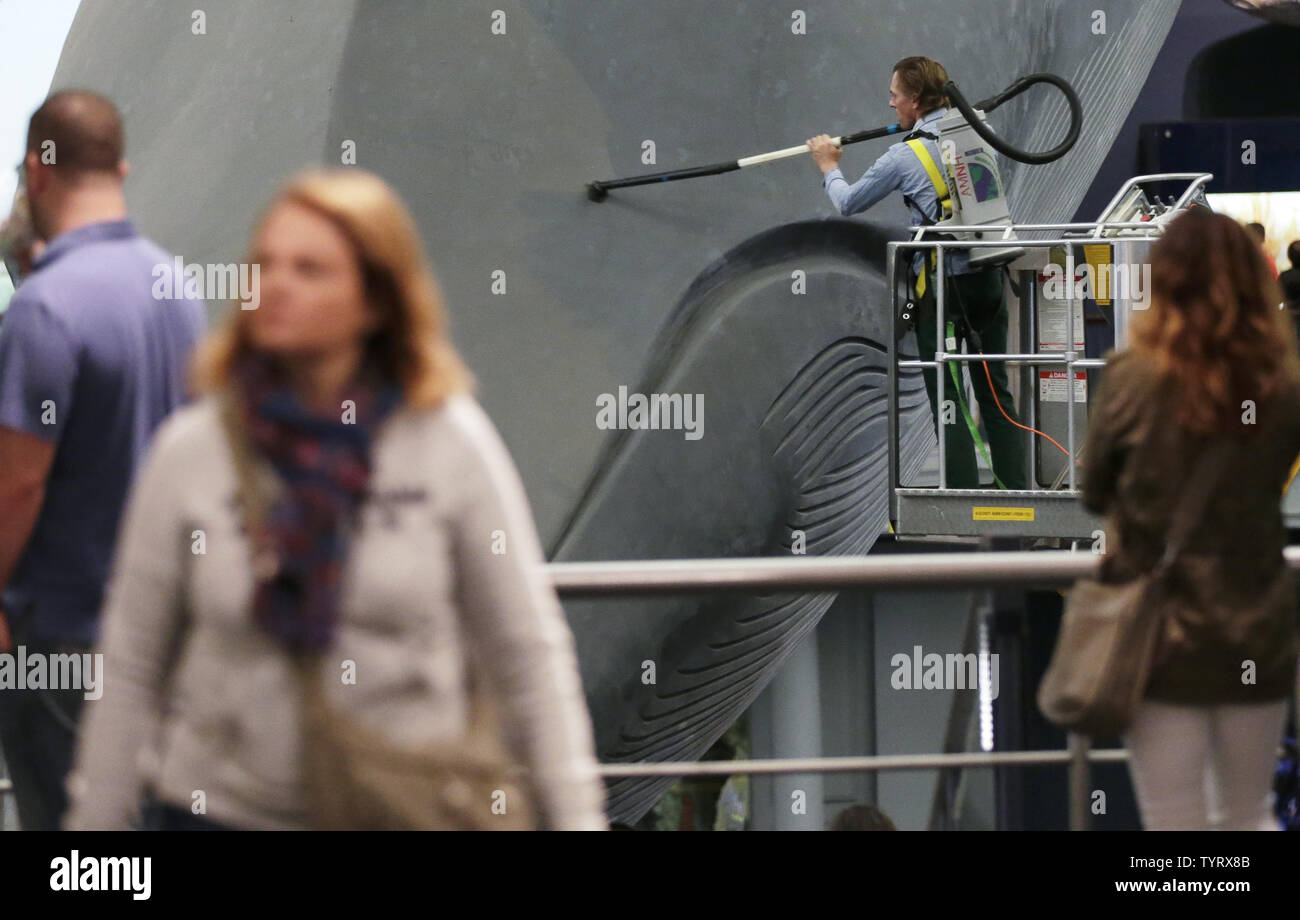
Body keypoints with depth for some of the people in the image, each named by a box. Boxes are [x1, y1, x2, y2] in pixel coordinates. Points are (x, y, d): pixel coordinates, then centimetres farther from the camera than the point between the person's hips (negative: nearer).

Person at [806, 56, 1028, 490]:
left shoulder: (905, 157, -11)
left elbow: (848, 203, 3)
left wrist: (829, 168, 25)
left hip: (942, 284, -5)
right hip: (987, 276, 5)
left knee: (945, 396, 1)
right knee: (995, 390, 10)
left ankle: (963, 493, -1)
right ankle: (1017, 489, 8)